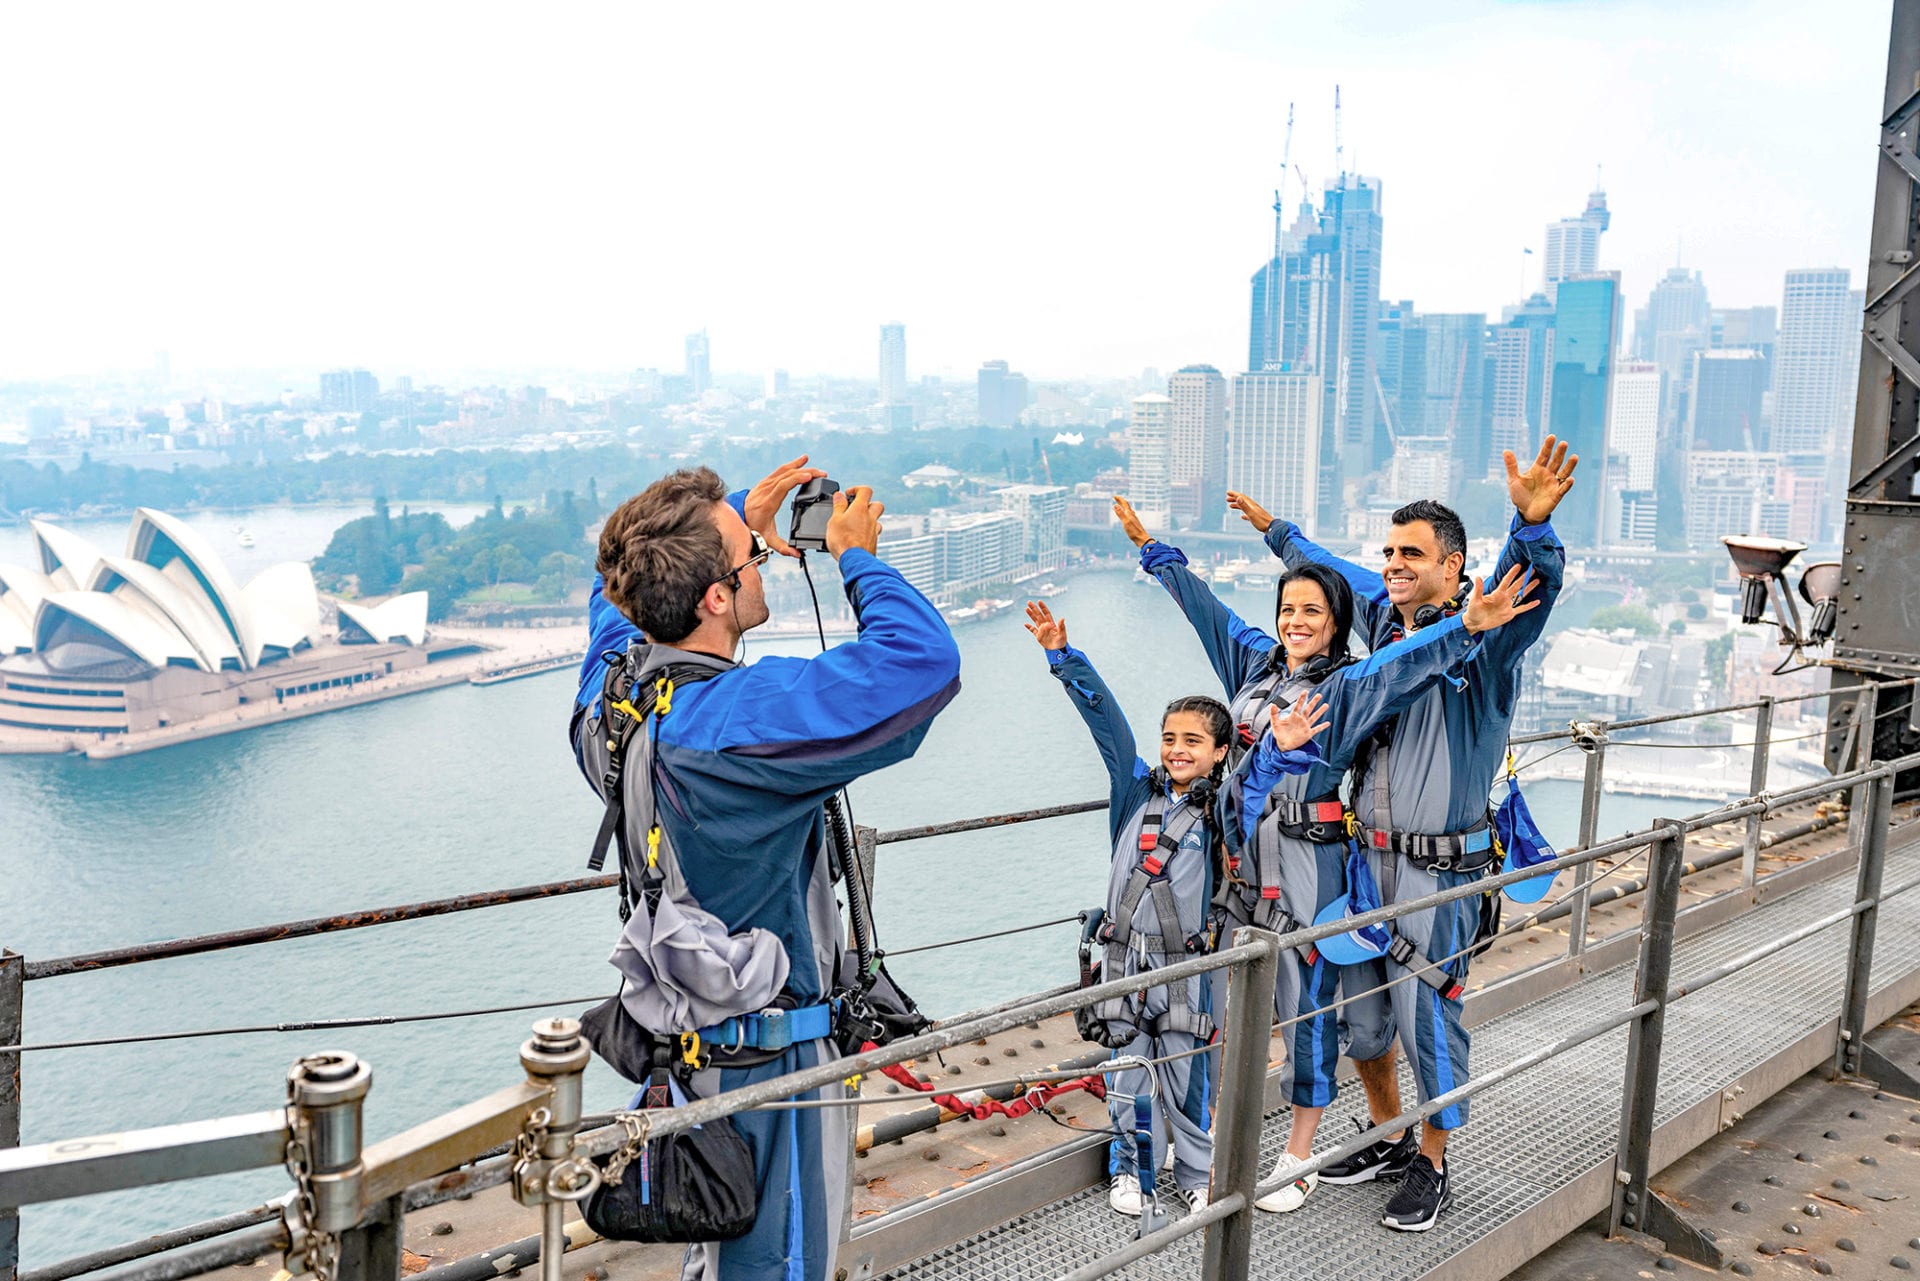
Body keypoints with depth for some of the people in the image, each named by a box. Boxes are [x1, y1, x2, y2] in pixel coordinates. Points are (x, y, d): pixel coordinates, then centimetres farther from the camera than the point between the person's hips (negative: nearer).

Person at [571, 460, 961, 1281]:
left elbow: (618, 582, 18)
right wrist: (859, 558, -19)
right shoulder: (739, 718, -31)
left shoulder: (609, 690, -5)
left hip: (678, 1032, 8)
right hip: (765, 1054, -8)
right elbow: (926, 660, -36)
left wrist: (737, 518, 10)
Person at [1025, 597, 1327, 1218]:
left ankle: (1197, 1173, 26)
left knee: (1184, 1074, 6)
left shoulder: (1223, 808, -3)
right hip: (1125, 954, 2)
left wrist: (1284, 750, -41)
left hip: (1185, 961, -2)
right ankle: (1130, 1168, 29)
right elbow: (1105, 717, 0)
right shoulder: (1138, 788, 3)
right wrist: (1063, 656, -5)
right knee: (1128, 1068, 10)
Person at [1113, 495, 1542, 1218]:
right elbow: (1204, 607, 19)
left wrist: (1469, 625, -43)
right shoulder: (1255, 662, 9)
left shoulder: (1346, 686, -8)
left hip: (1308, 867, -5)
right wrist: (1150, 548, 26)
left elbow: (1406, 659, -26)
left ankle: (1298, 1157, 17)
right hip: (1243, 859, 6)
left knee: (1308, 1006, 4)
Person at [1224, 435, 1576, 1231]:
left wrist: (1533, 524, -53)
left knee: (1428, 1017, 1)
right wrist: (1275, 530, 39)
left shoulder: (1482, 638, -12)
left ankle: (1431, 1165, 23)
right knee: (1355, 1005, 15)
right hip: (1365, 859, 7)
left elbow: (1532, 589, -33)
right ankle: (1390, 1138, 37)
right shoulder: (1382, 617, 7)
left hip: (1440, 872, -6)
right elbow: (1337, 574, 27)